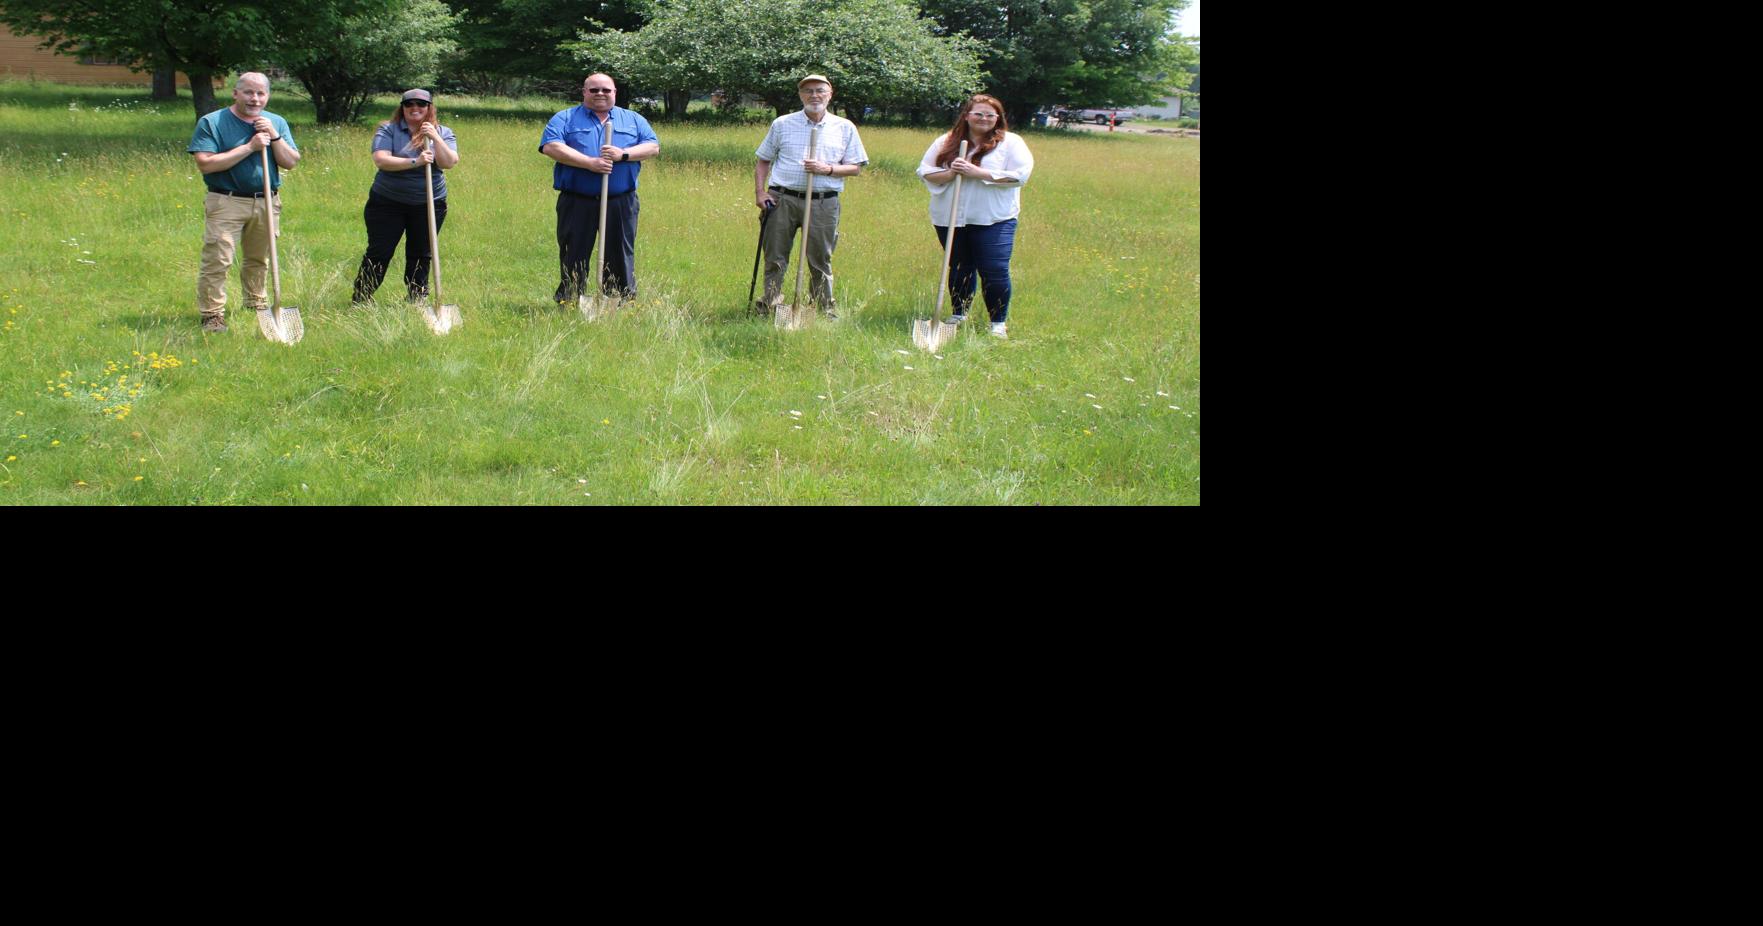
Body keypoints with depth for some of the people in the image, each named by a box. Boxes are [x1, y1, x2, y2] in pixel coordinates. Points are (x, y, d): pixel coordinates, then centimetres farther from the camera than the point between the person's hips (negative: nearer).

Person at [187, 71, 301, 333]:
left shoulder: (276, 123, 9)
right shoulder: (211, 122, -5)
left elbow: (291, 162, 3)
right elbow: (205, 163, -16)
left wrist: (274, 136, -12)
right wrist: (249, 147, -17)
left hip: (267, 202, 4)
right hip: (226, 202, -4)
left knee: (259, 259, 16)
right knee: (217, 260, -11)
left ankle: (257, 305, 32)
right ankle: (212, 315, -7)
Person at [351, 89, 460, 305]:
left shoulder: (443, 133, 3)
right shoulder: (388, 130, -4)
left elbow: (450, 163, -11)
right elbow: (381, 160, -18)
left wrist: (435, 138, -22)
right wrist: (414, 162, -26)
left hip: (429, 205, 2)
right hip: (387, 203, -2)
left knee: (420, 256, 10)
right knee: (378, 254, -1)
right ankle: (360, 302, 7)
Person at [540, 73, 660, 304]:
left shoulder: (633, 120, 15)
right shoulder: (564, 119, 7)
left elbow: (653, 146, 6)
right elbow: (551, 147, -9)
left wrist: (623, 154, -12)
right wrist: (590, 162, -18)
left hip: (621, 204, 1)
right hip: (576, 204, -1)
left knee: (621, 255, 5)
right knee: (573, 258, 2)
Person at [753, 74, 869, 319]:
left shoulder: (845, 128, 9)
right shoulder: (782, 124, 10)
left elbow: (856, 168, 8)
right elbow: (763, 161, 14)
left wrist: (828, 169, -10)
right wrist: (759, 192, 0)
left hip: (823, 203, 0)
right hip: (782, 199, 0)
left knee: (821, 259, 4)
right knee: (775, 257, 2)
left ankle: (825, 306, 16)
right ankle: (770, 303, 10)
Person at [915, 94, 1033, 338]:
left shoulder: (1011, 143, 0)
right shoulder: (946, 142, 9)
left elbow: (1020, 175, -12)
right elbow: (925, 171, 5)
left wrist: (977, 173, -17)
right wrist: (950, 173, -16)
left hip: (993, 220, -3)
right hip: (950, 218, 3)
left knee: (995, 271, -8)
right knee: (959, 269, 14)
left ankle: (998, 323, 3)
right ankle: (959, 315, 28)